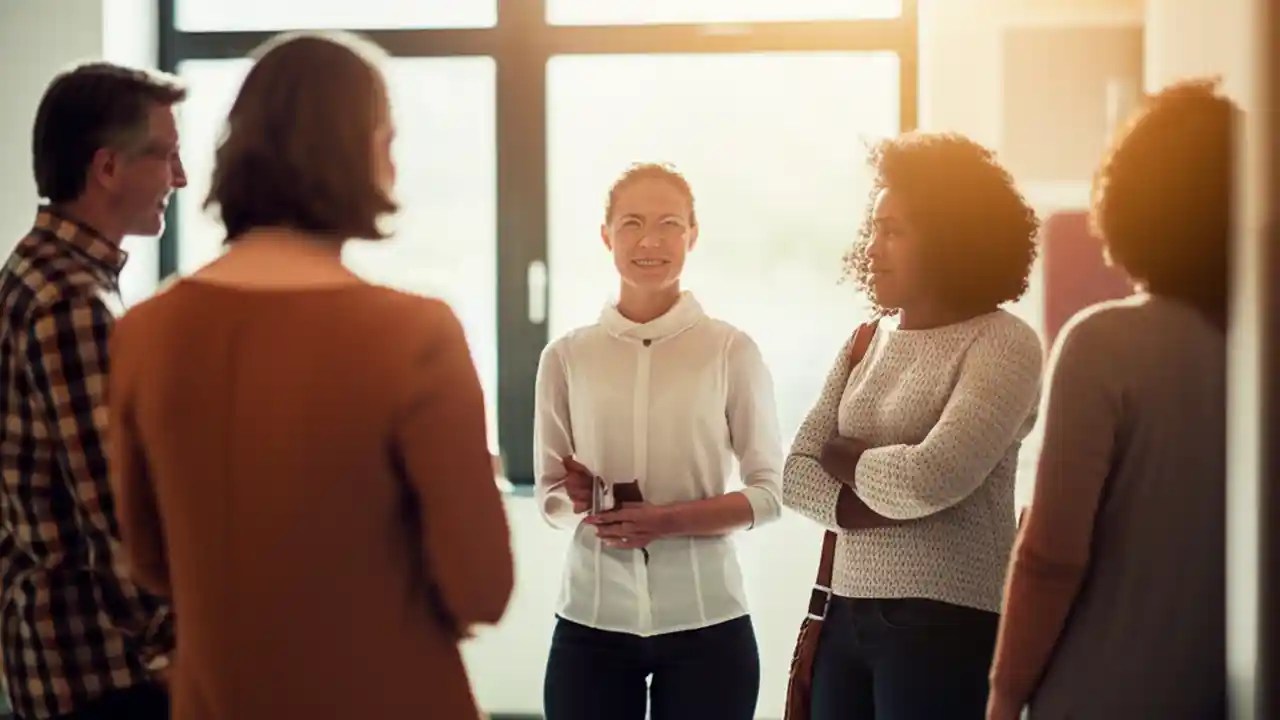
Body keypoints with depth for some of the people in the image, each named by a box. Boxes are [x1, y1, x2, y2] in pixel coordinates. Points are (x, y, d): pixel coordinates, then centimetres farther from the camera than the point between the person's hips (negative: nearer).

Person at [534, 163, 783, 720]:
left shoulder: (731, 350, -3)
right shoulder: (567, 356, 2)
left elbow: (768, 492, -1)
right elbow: (549, 494, 8)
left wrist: (670, 520, -16)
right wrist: (577, 500, -15)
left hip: (705, 623, -1)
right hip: (592, 622, 1)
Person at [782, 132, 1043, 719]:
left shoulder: (1001, 344, -9)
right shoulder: (869, 340, 11)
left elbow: (928, 480, -22)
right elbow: (795, 475, 4)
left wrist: (845, 458, -4)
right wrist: (875, 507, -14)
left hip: (946, 621, -6)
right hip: (848, 613, 6)